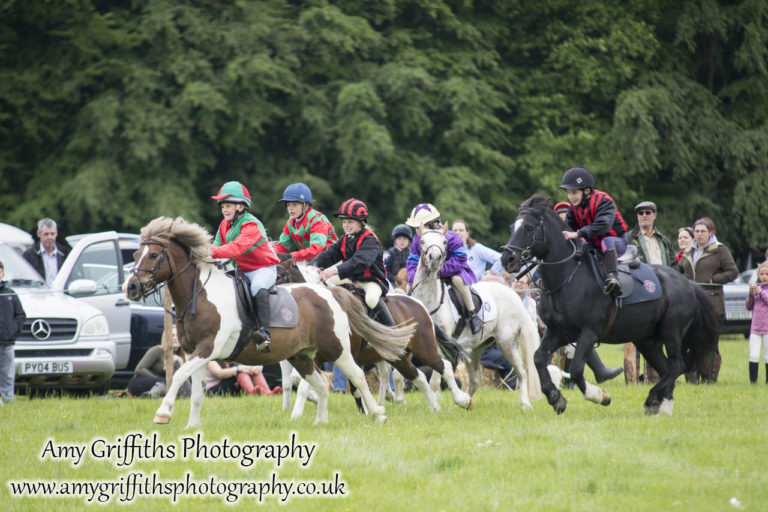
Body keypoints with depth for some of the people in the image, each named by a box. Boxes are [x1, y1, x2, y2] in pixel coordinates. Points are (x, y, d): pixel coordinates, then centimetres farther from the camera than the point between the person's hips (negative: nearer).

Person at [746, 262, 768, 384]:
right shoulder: (757, 287, 13)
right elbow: (749, 307, 14)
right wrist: (751, 294, -1)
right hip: (755, 327, 4)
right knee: (753, 356, -3)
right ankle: (753, 380, 2)